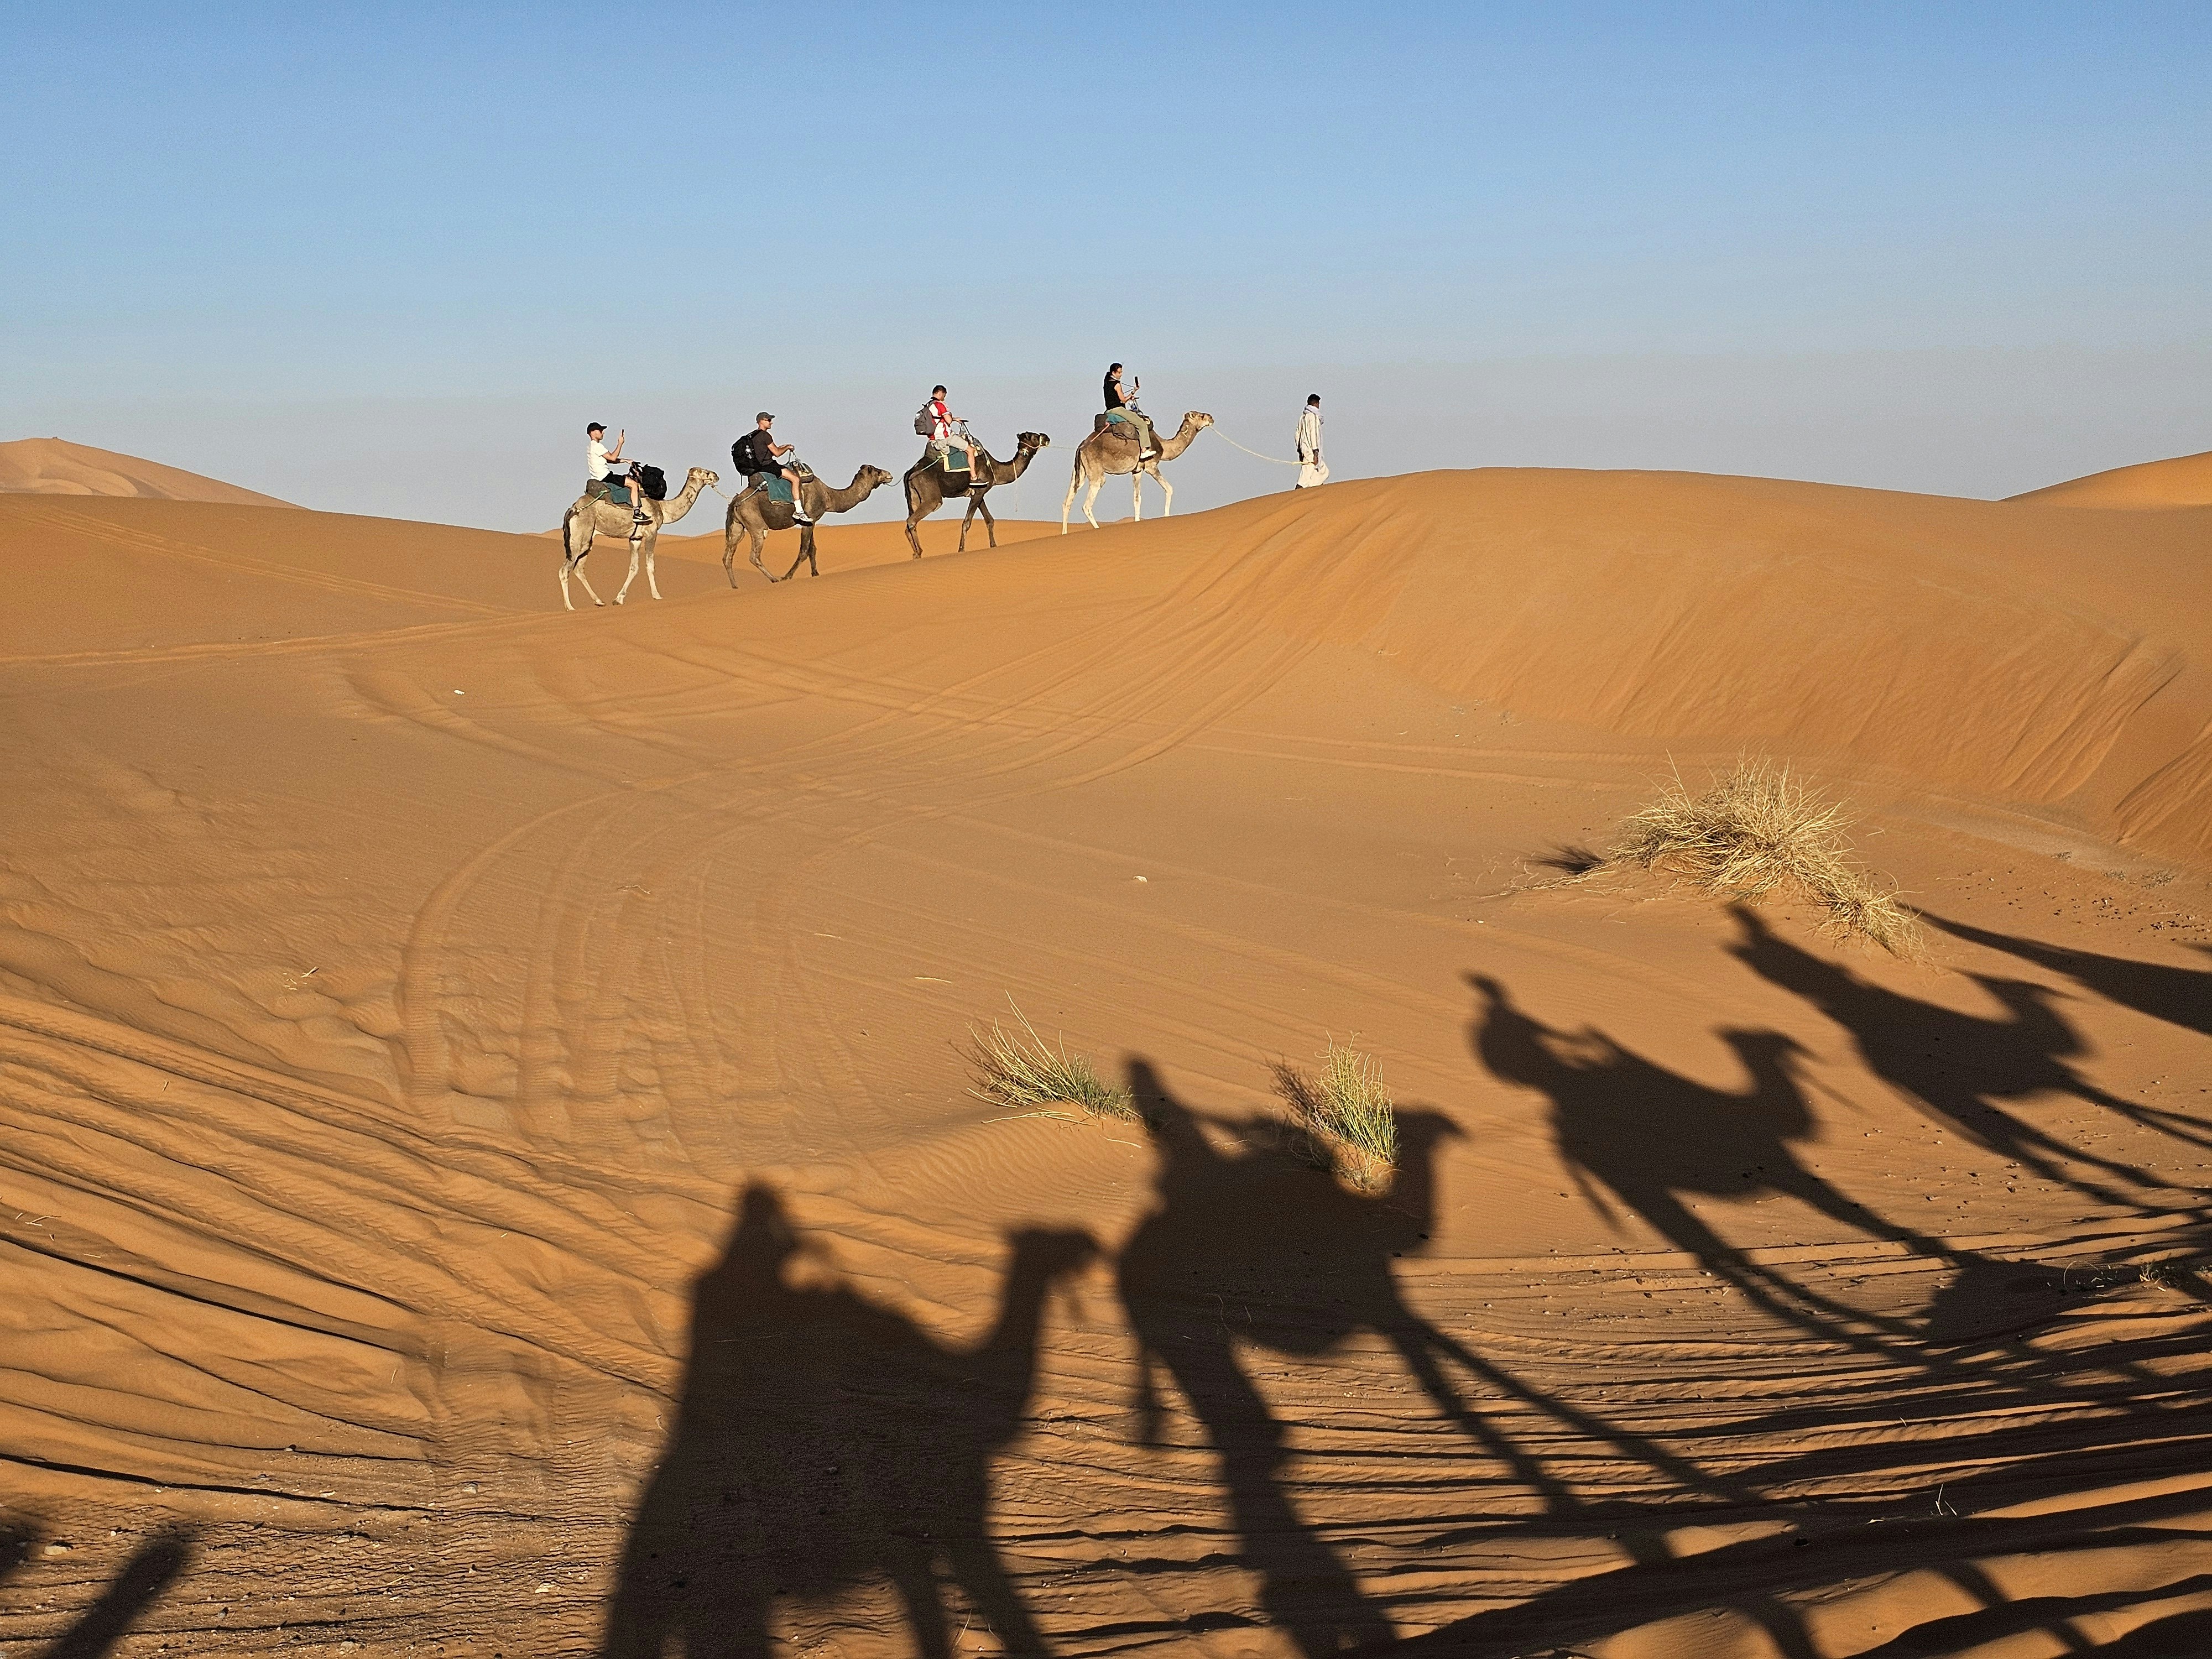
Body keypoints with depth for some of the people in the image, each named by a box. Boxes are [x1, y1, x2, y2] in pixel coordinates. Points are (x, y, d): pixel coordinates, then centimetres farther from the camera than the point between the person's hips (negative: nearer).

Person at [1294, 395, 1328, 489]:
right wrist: (1316, 454, -18)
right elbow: (1314, 435, -18)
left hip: (1304, 451, 9)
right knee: (1306, 477, -9)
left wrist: (1300, 451, 22)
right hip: (1311, 452, -9)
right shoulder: (1313, 416, -12)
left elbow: (1298, 435, 16)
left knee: (1324, 472, 16)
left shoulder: (1303, 417, 13)